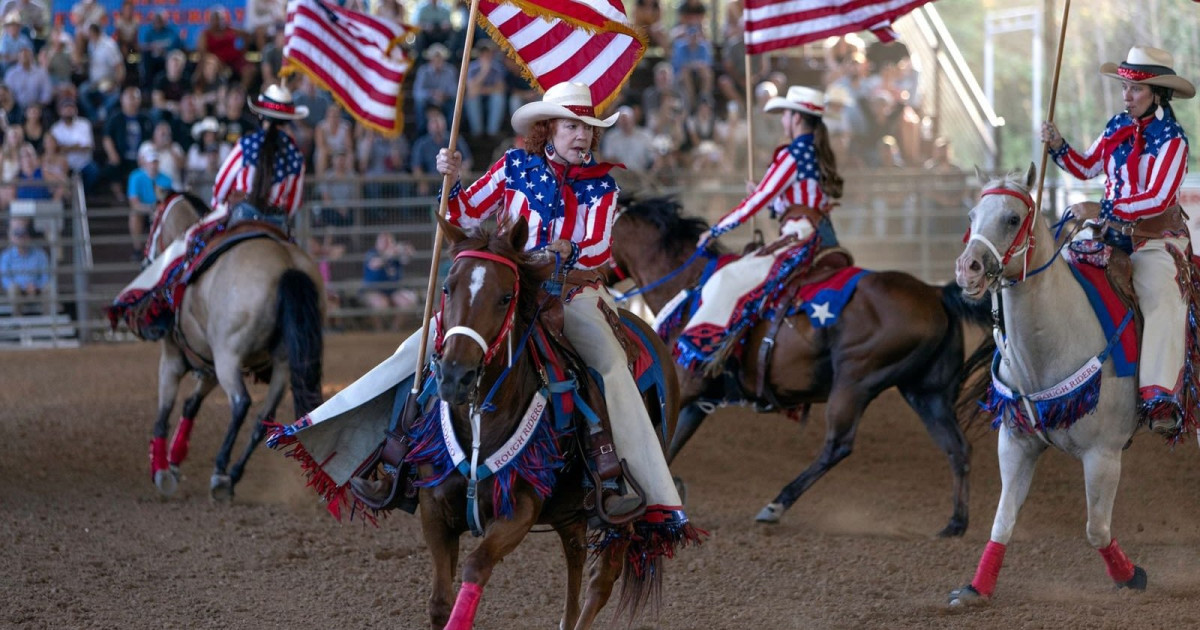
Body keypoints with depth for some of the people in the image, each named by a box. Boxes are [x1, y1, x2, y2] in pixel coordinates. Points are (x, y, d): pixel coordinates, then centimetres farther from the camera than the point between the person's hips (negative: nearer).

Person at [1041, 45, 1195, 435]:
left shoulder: (1171, 138, -10)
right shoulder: (1118, 127, 9)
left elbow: (1159, 198, -19)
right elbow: (1086, 168, 21)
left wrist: (1108, 209, -24)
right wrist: (1058, 147, 4)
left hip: (1157, 238, -7)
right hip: (1111, 232, 7)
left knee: (1161, 300, -30)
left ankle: (1161, 400, -41)